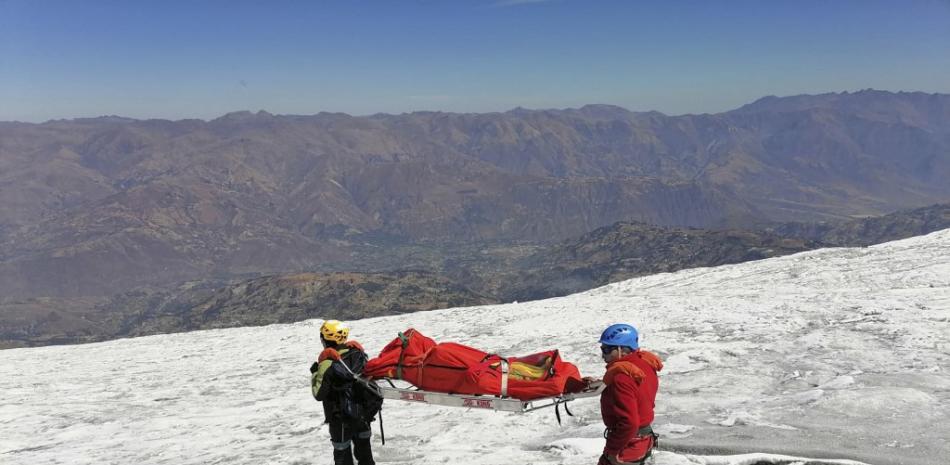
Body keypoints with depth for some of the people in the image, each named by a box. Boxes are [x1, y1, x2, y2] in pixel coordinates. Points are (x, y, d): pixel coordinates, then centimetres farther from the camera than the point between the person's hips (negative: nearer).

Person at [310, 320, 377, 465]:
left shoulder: (328, 361, -22)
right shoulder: (357, 352, -6)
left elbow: (319, 394, -16)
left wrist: (314, 373, -5)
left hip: (341, 417, -5)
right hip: (363, 412, 6)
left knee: (342, 453, 9)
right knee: (363, 448, 22)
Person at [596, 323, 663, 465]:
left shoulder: (621, 378, -29)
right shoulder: (645, 363, 0)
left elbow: (628, 422, -32)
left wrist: (612, 450, -21)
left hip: (627, 445, -10)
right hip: (644, 439, 10)